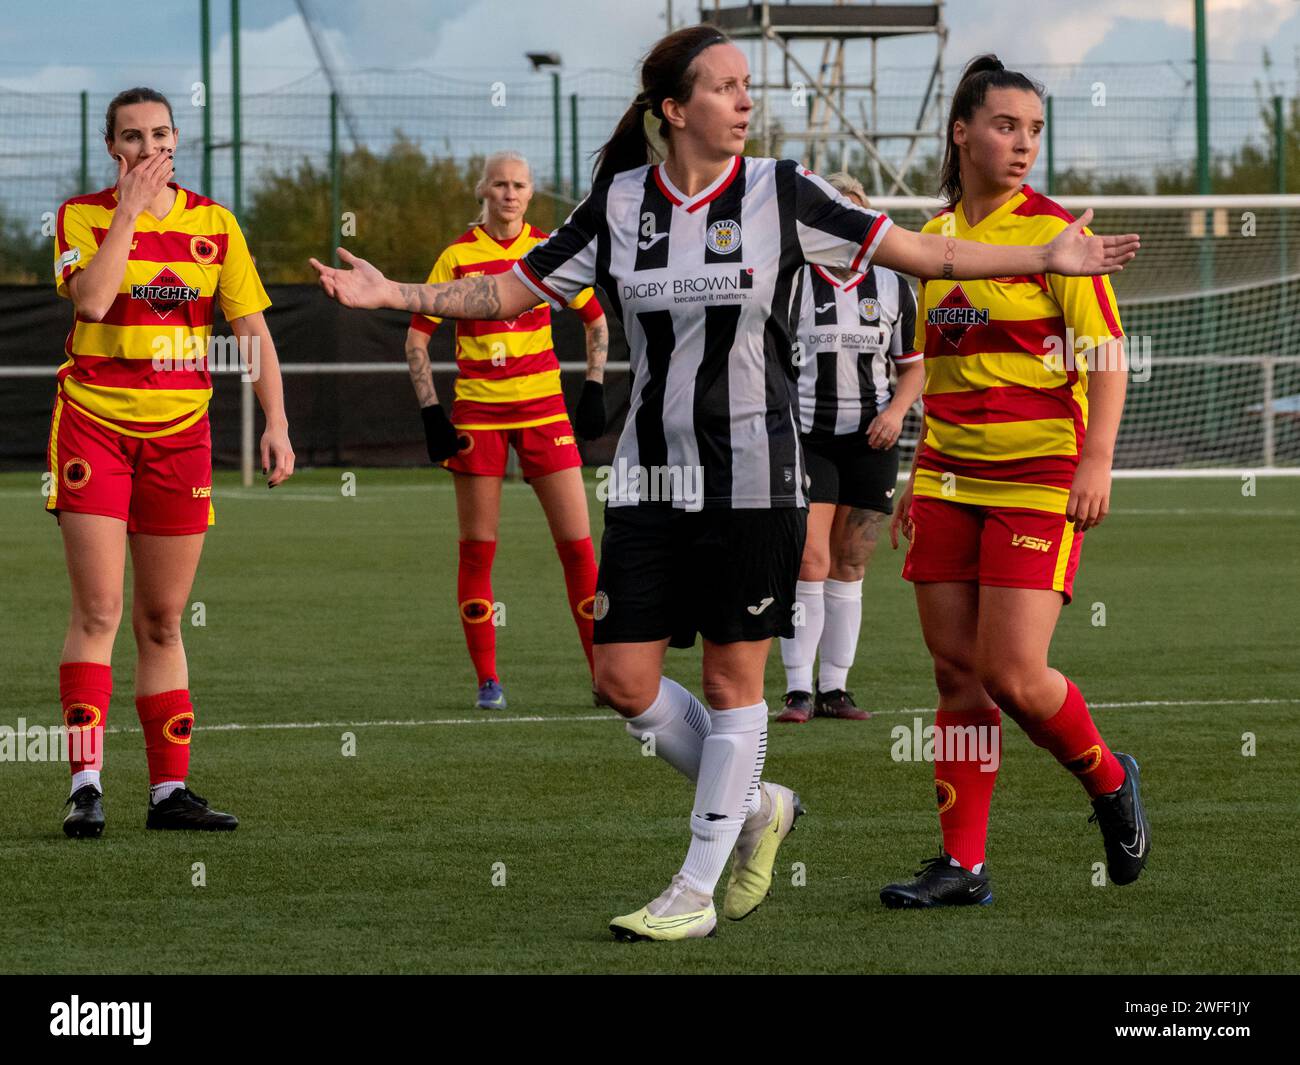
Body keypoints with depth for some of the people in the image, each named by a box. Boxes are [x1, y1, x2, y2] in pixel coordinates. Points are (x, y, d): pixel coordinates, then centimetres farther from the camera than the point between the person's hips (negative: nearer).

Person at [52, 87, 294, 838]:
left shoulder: (213, 222, 6)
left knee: (162, 622, 7)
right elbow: (91, 300, -20)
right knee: (98, 612, -10)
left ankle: (170, 789, 9)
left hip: (181, 431, 3)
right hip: (94, 425, -3)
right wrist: (129, 211, -16)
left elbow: (252, 326, 6)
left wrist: (276, 422, -3)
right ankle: (86, 783, -12)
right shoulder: (83, 216, -2)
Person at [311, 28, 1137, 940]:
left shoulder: (781, 193, -4)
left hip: (754, 478, -3)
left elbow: (924, 254, -2)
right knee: (624, 677, -1)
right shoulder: (618, 203, 3)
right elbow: (509, 293, 10)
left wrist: (1044, 259, -9)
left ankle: (696, 892, 9)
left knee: (733, 677, 0)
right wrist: (392, 294, 1)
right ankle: (752, 806, 23)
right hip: (651, 478, 3)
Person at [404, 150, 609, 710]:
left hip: (543, 408, 1)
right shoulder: (458, 255, -1)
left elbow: (595, 318, 15)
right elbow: (417, 334, 3)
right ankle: (487, 680, 9)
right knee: (477, 549, 0)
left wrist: (594, 389, 6)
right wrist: (431, 411, -5)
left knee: (577, 543, -5)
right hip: (477, 408, -1)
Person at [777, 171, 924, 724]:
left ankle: (834, 687, 13)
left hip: (870, 442, 3)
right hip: (804, 436, -3)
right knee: (809, 562, -14)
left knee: (848, 567, 6)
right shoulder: (788, 283, -2)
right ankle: (798, 689, -10)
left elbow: (913, 365, 15)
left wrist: (897, 409, -4)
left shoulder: (892, 288, 6)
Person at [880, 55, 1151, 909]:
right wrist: (921, 476, 20)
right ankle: (963, 864, 8)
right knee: (957, 672, 3)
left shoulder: (1053, 233, -7)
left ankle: (1110, 781, 17)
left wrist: (1097, 461, -21)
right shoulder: (938, 236, 10)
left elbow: (1107, 356, -10)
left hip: (1038, 484, -6)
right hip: (950, 483, 6)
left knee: (1012, 675, -11)